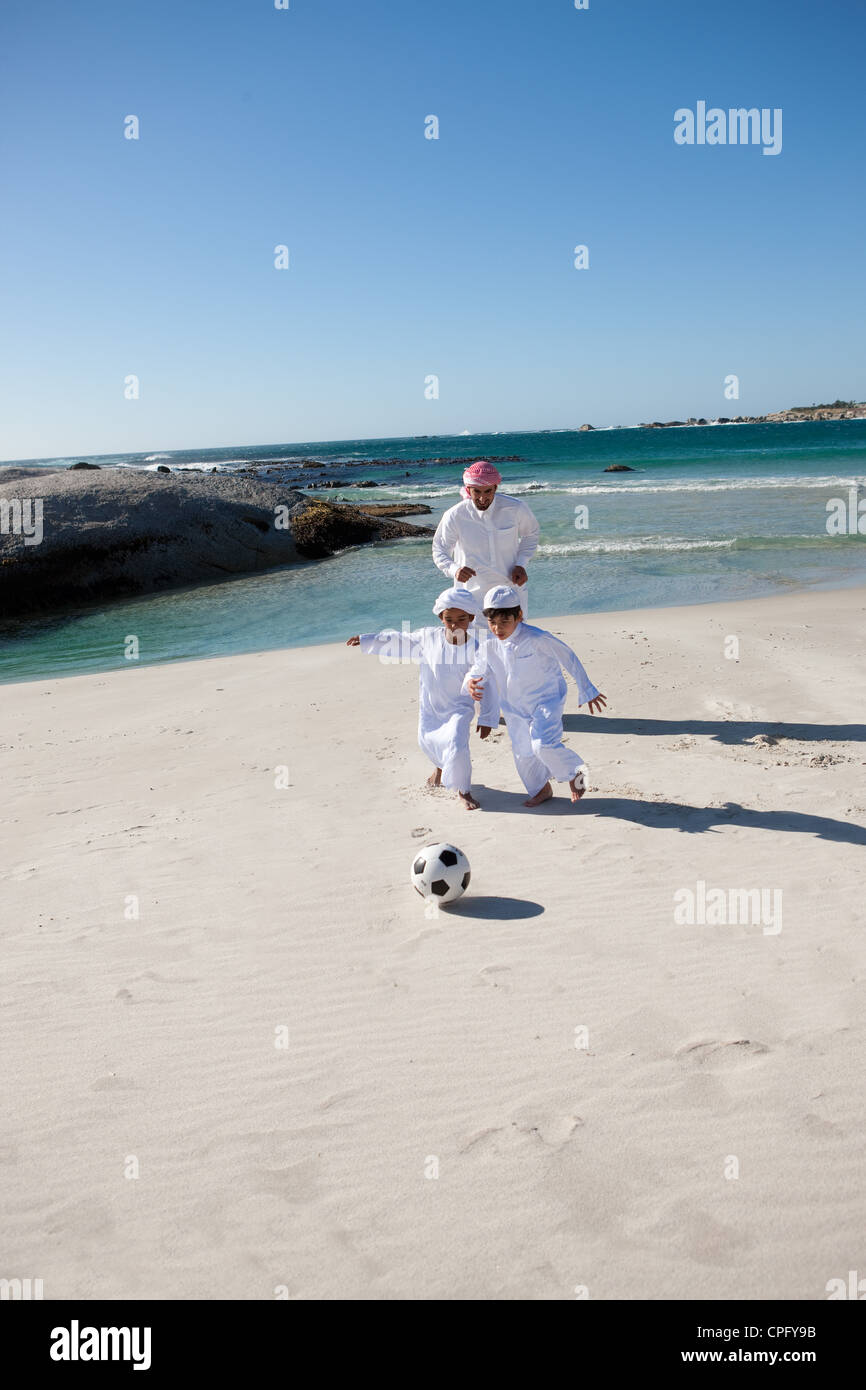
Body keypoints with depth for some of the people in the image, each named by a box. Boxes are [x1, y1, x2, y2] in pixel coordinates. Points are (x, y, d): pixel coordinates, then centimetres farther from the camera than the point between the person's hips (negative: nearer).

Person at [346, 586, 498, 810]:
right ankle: (441, 767, 59)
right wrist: (365, 640, 7)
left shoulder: (476, 648, -21)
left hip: (459, 708, -4)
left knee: (457, 746, -21)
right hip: (430, 707, 4)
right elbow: (399, 642, 3)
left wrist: (487, 719, -9)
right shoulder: (429, 637, -13)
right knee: (427, 741, 22)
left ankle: (463, 790, 6)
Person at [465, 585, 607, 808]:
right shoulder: (490, 645, -9)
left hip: (546, 700, -6)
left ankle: (575, 771, 5)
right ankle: (541, 790, 39)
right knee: (522, 752, 13)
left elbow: (568, 659, -12)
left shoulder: (537, 638, -23)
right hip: (515, 707, 6)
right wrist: (471, 682, -20)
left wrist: (587, 692, -2)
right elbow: (480, 669, 6)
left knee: (544, 744, -24)